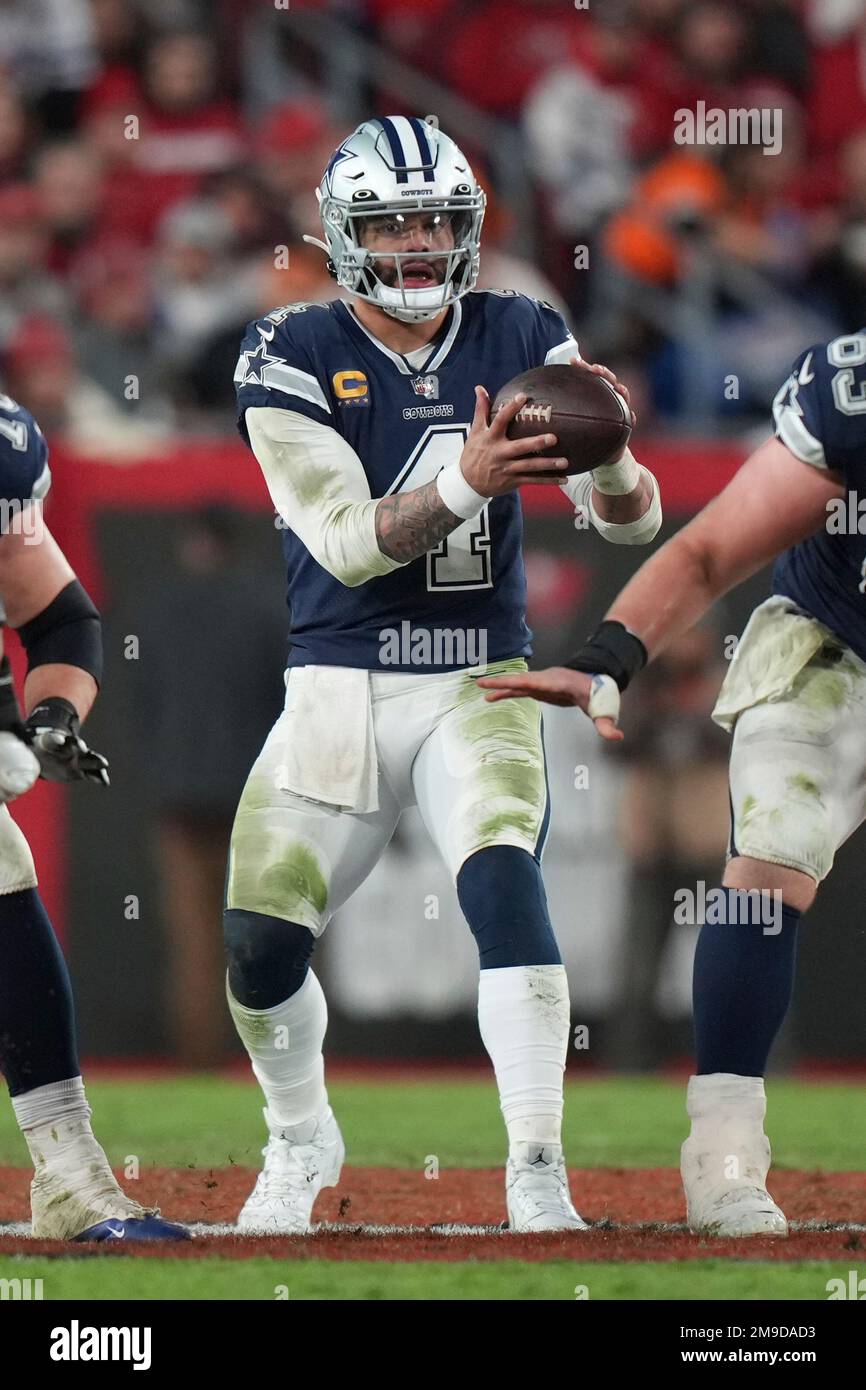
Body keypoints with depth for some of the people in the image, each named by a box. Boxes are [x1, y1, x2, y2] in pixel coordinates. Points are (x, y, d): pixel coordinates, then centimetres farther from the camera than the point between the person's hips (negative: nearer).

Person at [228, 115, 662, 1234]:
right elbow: (347, 543, -17)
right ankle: (302, 1146, 25)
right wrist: (464, 482, -34)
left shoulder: (521, 342, 1)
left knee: (503, 880, -25)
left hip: (480, 681, 0)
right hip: (339, 688, 0)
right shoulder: (294, 357, -6)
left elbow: (633, 521, -4)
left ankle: (537, 1182, -23)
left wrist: (609, 461, -29)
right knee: (260, 943, -6)